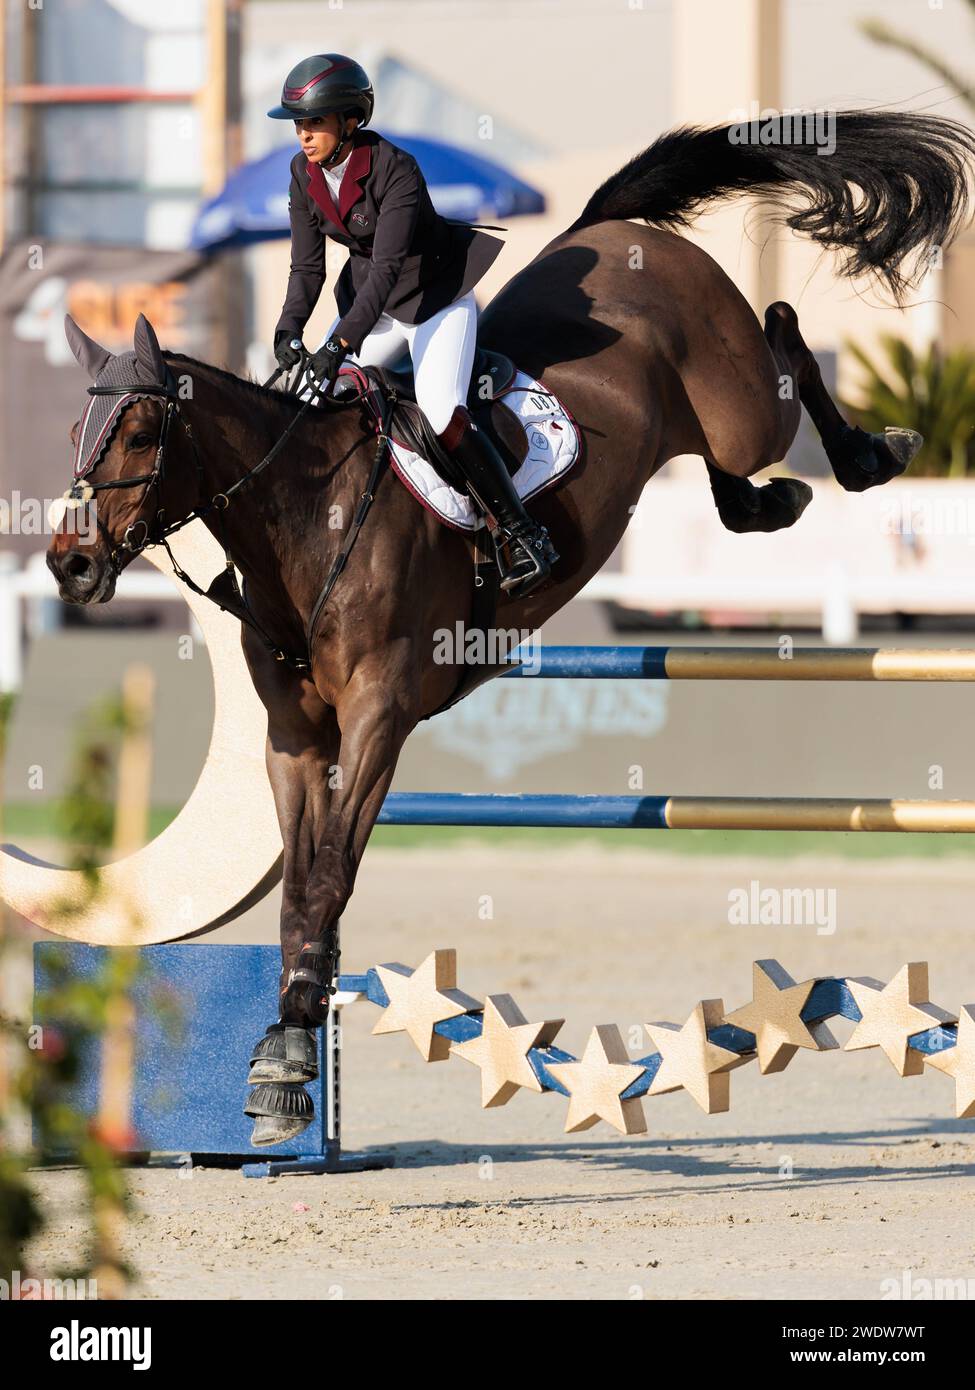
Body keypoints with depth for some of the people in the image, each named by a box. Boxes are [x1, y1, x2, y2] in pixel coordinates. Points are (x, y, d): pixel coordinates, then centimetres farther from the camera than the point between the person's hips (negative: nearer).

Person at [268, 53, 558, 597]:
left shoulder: (395, 169, -28)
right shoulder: (304, 174, -7)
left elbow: (387, 265, -33)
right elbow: (308, 266, -4)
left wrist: (342, 342, -41)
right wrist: (290, 329, -23)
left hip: (437, 300, -7)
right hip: (372, 302, 7)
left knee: (443, 418, -23)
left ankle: (521, 534, -13)